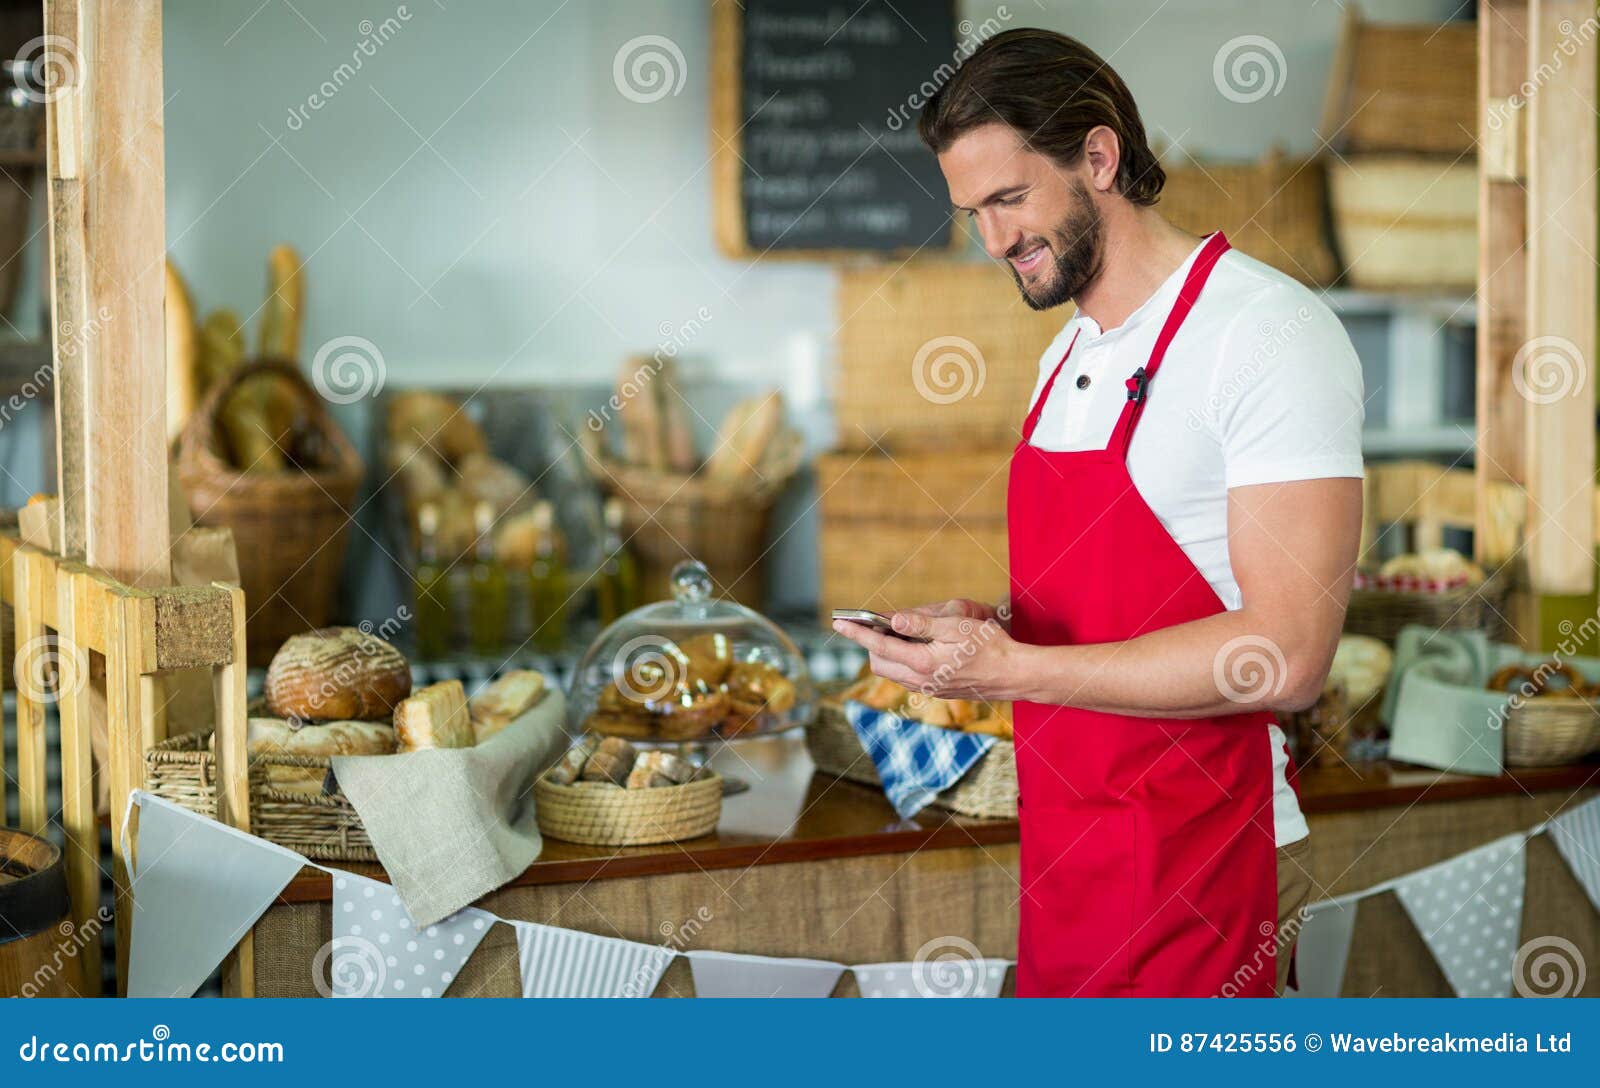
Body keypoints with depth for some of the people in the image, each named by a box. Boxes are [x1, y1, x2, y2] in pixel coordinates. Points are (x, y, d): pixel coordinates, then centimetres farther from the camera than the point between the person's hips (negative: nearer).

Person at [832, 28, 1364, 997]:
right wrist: (984, 625, 1)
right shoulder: (1068, 357, 14)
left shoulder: (1267, 330, -15)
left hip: (1199, 869, -8)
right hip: (1069, 845, 8)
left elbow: (1286, 655, -22)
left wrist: (1010, 671, -22)